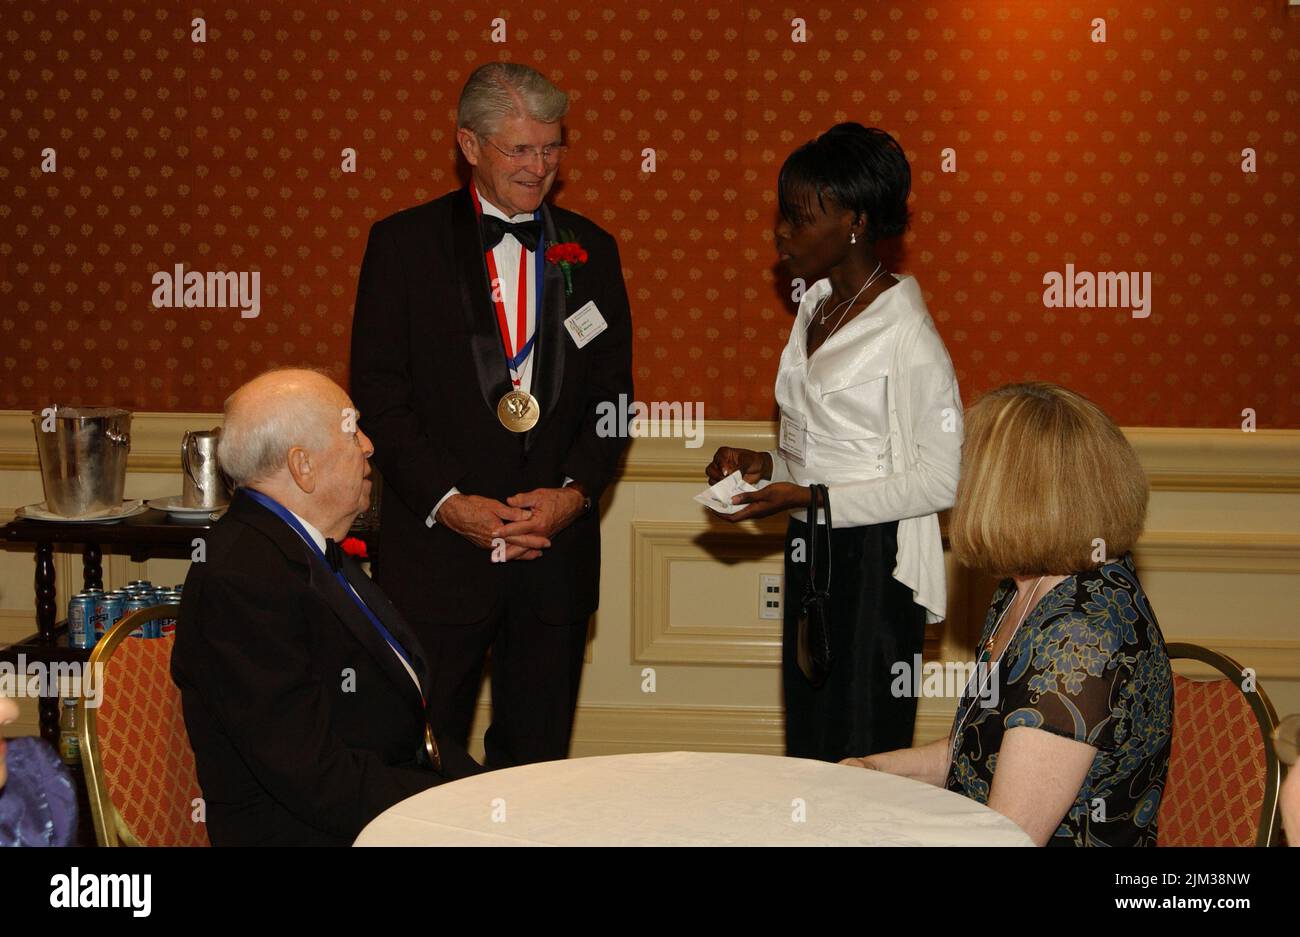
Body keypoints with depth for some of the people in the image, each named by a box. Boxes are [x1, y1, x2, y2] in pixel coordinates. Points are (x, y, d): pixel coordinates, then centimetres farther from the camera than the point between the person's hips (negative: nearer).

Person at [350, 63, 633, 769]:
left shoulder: (589, 249, 9)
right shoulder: (403, 242, 0)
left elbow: (612, 392, 9)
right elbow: (378, 394, -4)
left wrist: (574, 491, -7)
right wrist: (447, 501, -13)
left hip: (556, 550, 3)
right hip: (436, 547, -3)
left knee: (537, 759, 10)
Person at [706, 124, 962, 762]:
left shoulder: (905, 334, -16)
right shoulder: (816, 306, 10)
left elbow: (940, 480, -16)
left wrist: (808, 498, -19)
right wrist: (766, 466, 2)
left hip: (873, 567, -8)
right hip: (809, 559, 8)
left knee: (860, 760, 0)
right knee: (807, 753, 13)